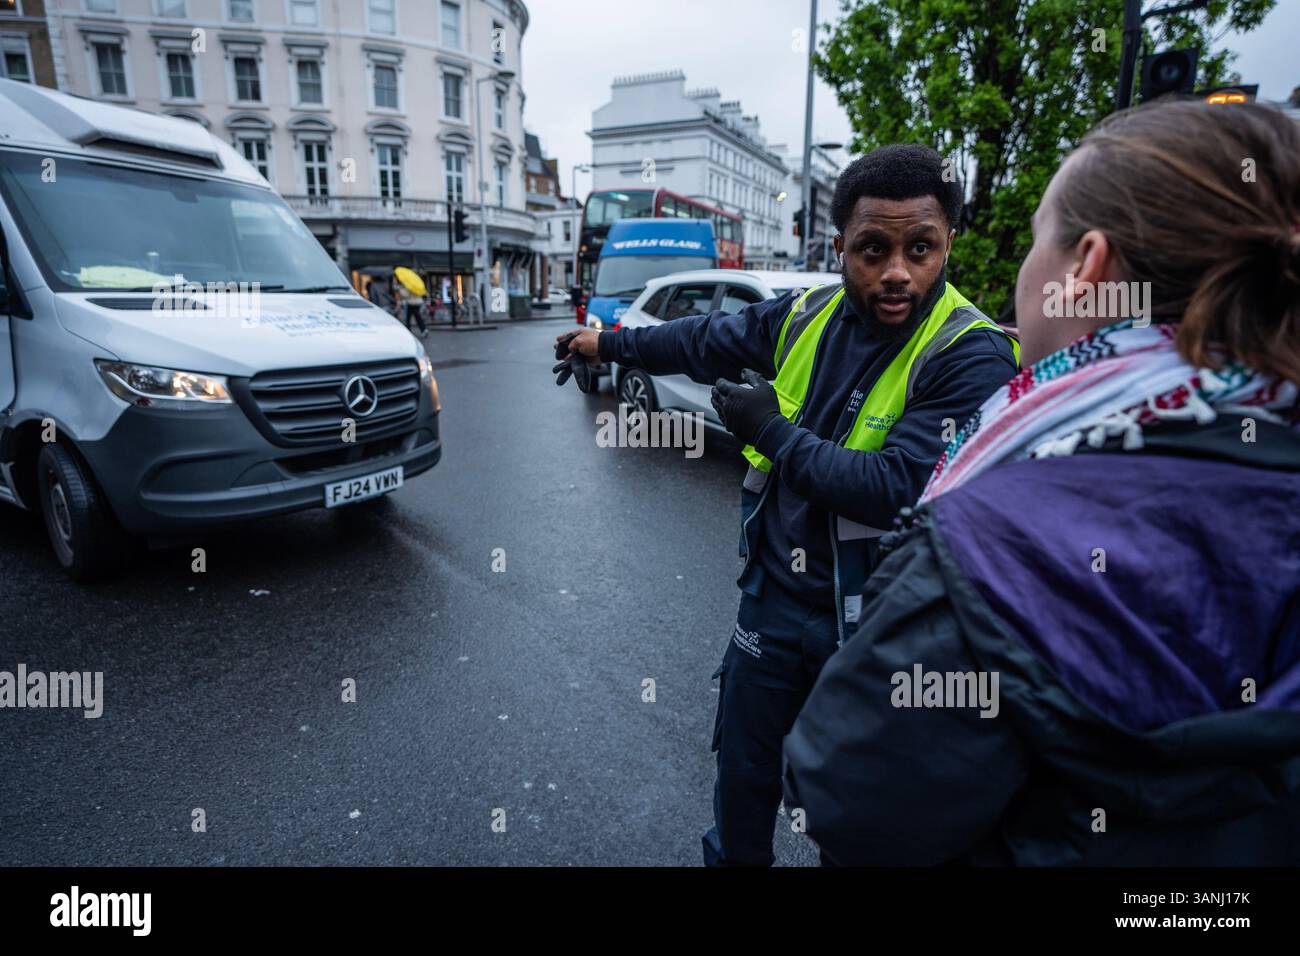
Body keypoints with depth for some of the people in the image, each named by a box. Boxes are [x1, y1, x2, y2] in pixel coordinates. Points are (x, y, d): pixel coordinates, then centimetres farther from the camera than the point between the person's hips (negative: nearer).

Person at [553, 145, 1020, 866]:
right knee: (742, 776, 24)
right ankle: (730, 857, 51)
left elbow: (899, 490, -28)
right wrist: (610, 343, 26)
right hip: (772, 597, 5)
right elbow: (707, 340, 15)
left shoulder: (970, 355, -19)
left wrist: (774, 431, -19)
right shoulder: (808, 315, -1)